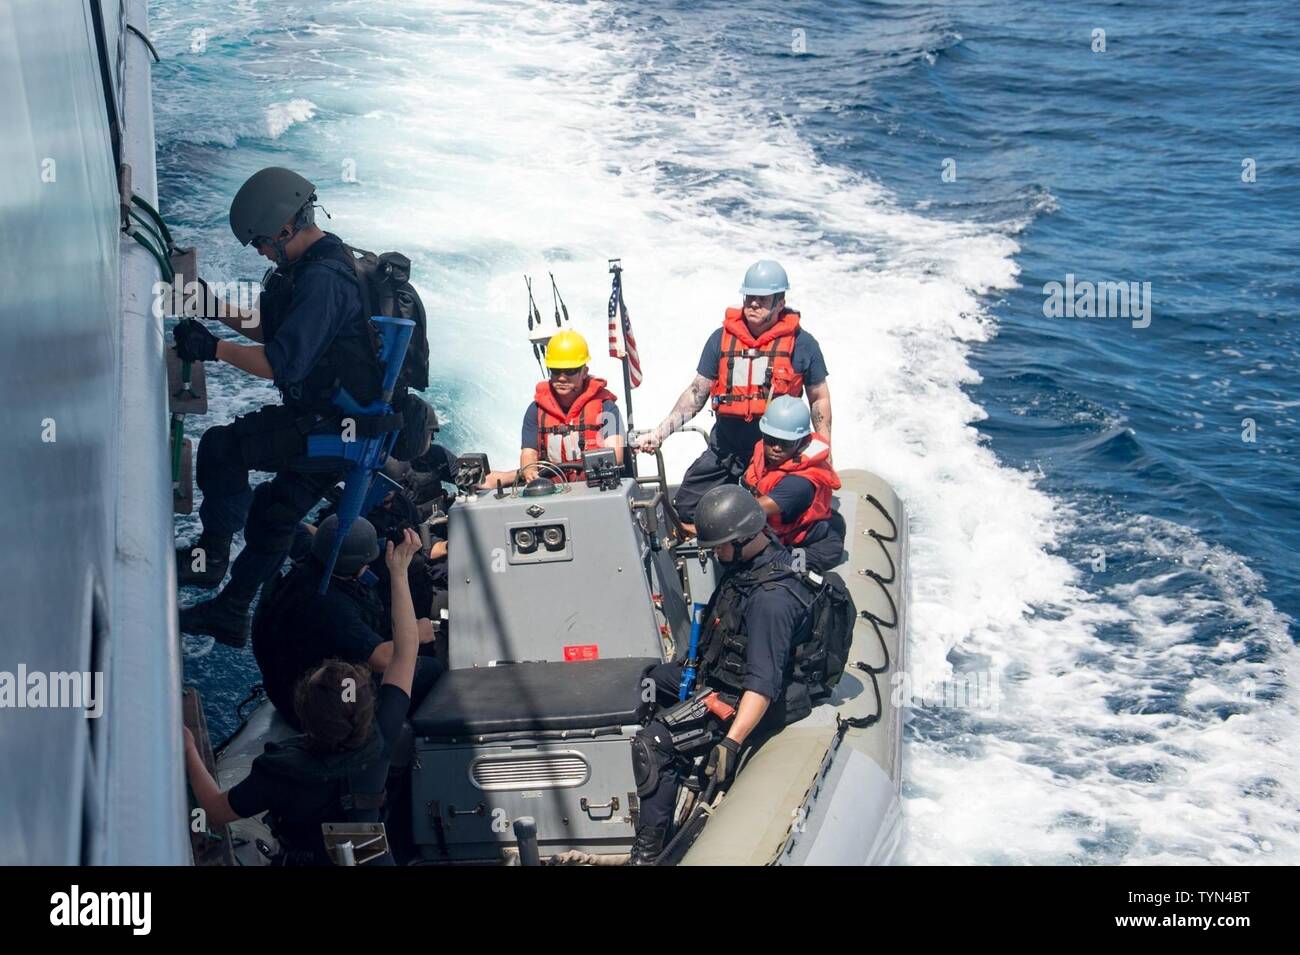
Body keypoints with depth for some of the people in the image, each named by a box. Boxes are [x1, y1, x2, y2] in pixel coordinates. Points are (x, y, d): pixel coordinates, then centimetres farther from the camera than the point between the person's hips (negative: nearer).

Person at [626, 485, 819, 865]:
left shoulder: (771, 598, -32)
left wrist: (732, 742, -40)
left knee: (654, 742, -23)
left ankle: (647, 850, -17)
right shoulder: (748, 560, -3)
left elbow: (763, 685, -35)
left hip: (737, 702, -10)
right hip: (715, 673, 10)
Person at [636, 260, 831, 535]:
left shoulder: (801, 344, -3)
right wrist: (659, 433, -5)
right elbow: (697, 393, 5)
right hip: (725, 448, 3)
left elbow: (819, 399, 5)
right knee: (686, 512, -1)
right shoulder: (722, 338, 2)